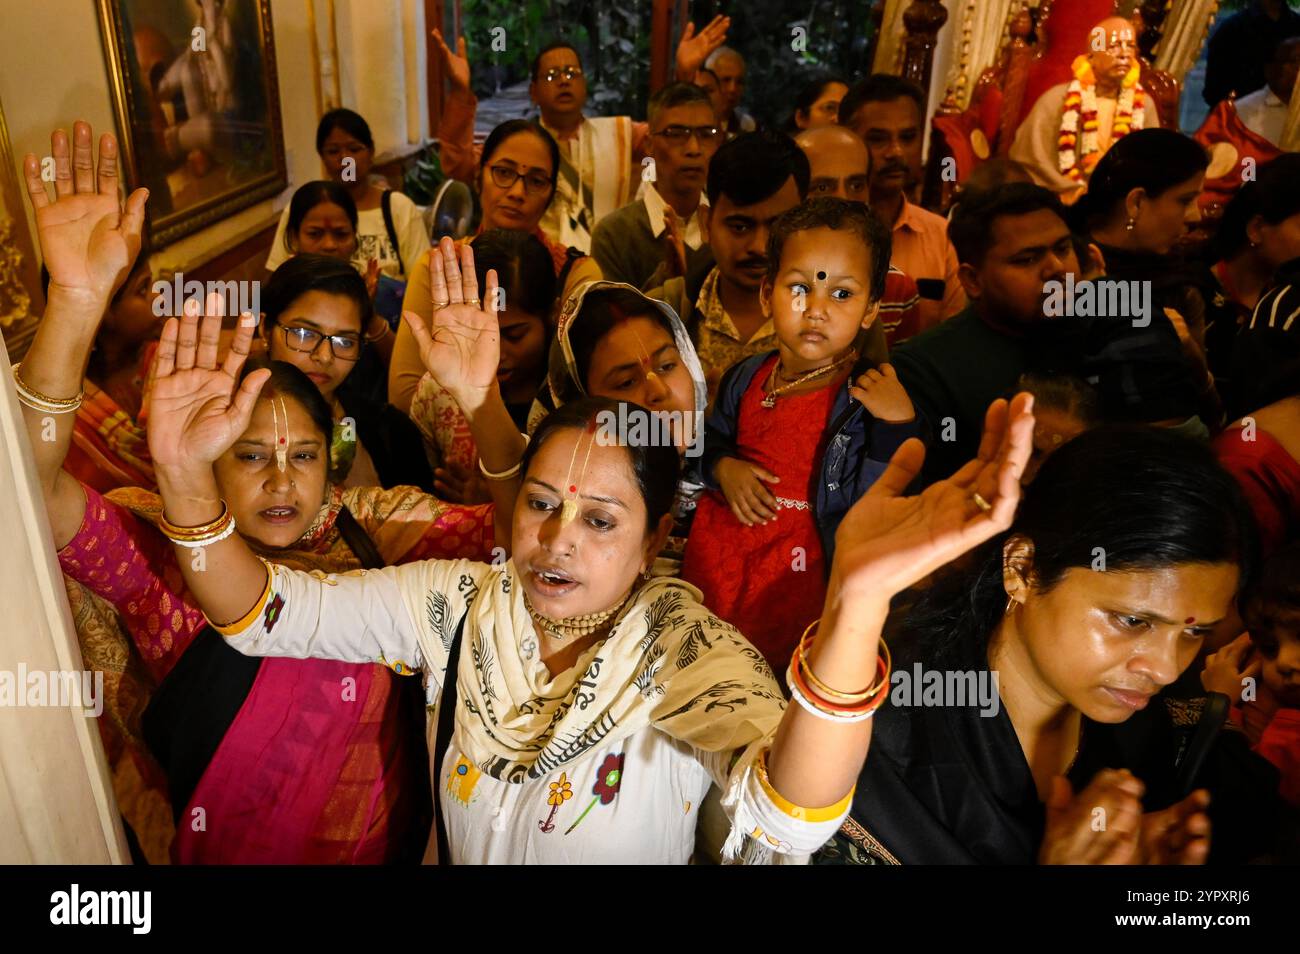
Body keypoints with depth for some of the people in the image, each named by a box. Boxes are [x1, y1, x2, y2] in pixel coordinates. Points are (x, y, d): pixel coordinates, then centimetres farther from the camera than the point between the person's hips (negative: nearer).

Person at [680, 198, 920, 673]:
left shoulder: (869, 401, -14)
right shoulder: (746, 379, 0)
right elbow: (713, 440, 17)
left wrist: (897, 428, -29)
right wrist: (723, 468, -3)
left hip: (794, 588, -4)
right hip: (711, 571, 5)